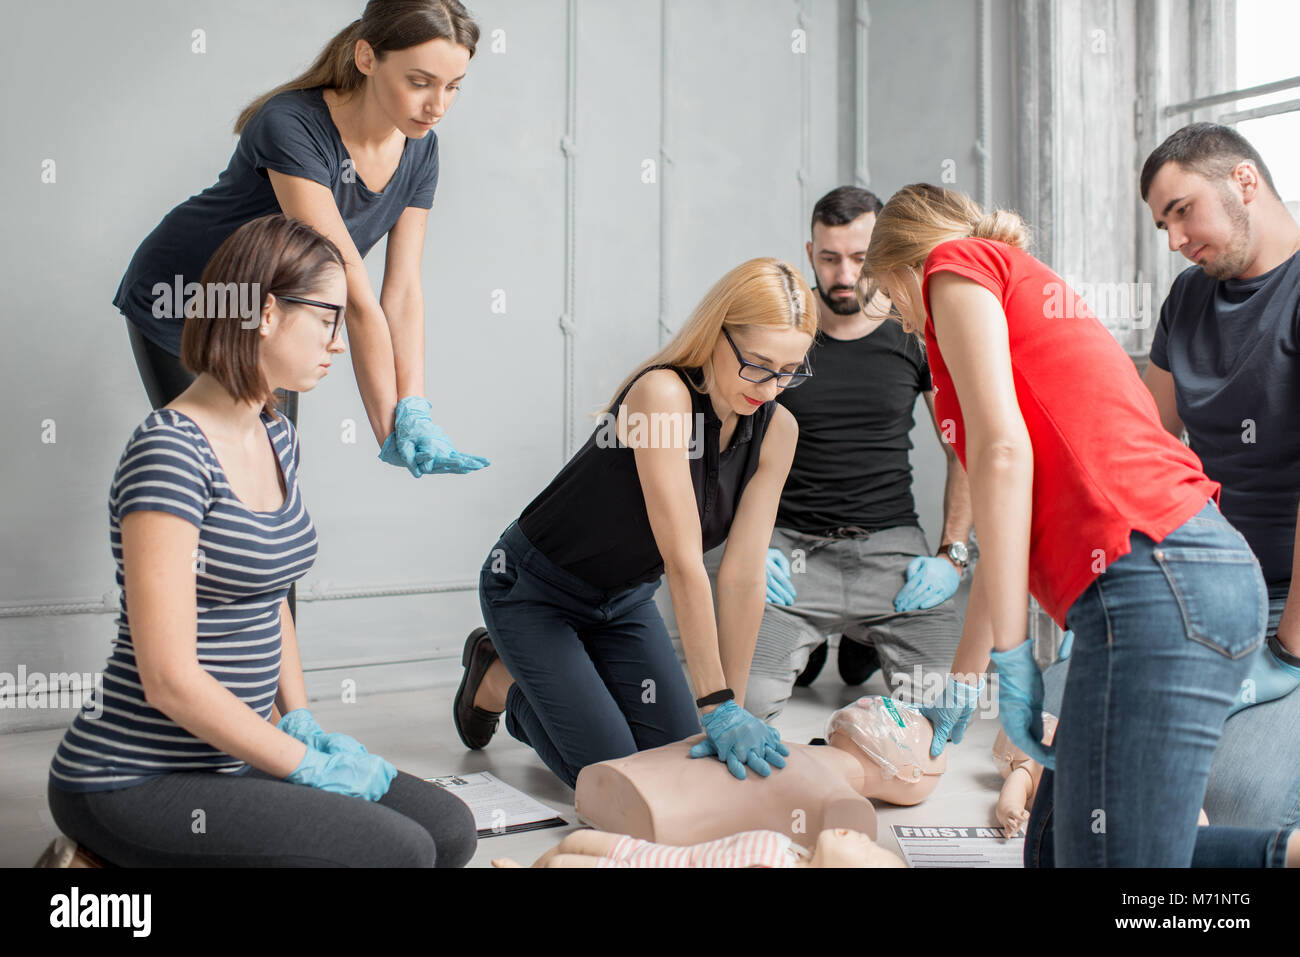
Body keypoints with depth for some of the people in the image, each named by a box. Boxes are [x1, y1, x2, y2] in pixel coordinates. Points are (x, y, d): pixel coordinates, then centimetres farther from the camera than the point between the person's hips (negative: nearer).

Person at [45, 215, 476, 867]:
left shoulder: (276, 436, 8)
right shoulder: (170, 452, -21)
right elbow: (169, 678, -23)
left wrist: (300, 722, 5)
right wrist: (306, 765, -14)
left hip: (234, 756, 8)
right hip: (133, 782, -8)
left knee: (450, 830, -1)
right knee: (401, 850, -19)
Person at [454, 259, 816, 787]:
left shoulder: (776, 430, -13)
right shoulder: (663, 392, -33)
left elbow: (744, 575, -15)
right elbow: (684, 563, -35)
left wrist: (733, 709, -17)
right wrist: (719, 706, -33)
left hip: (625, 598, 7)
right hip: (532, 589, -6)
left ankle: (532, 689, 26)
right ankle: (499, 678, 17)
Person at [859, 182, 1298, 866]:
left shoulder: (956, 261, 6)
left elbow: (1001, 450, -11)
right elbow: (1013, 529, 29)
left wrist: (1011, 654, -10)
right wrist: (963, 679, 31)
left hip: (1151, 582, -10)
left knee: (1103, 852, -7)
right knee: (1056, 839, 15)